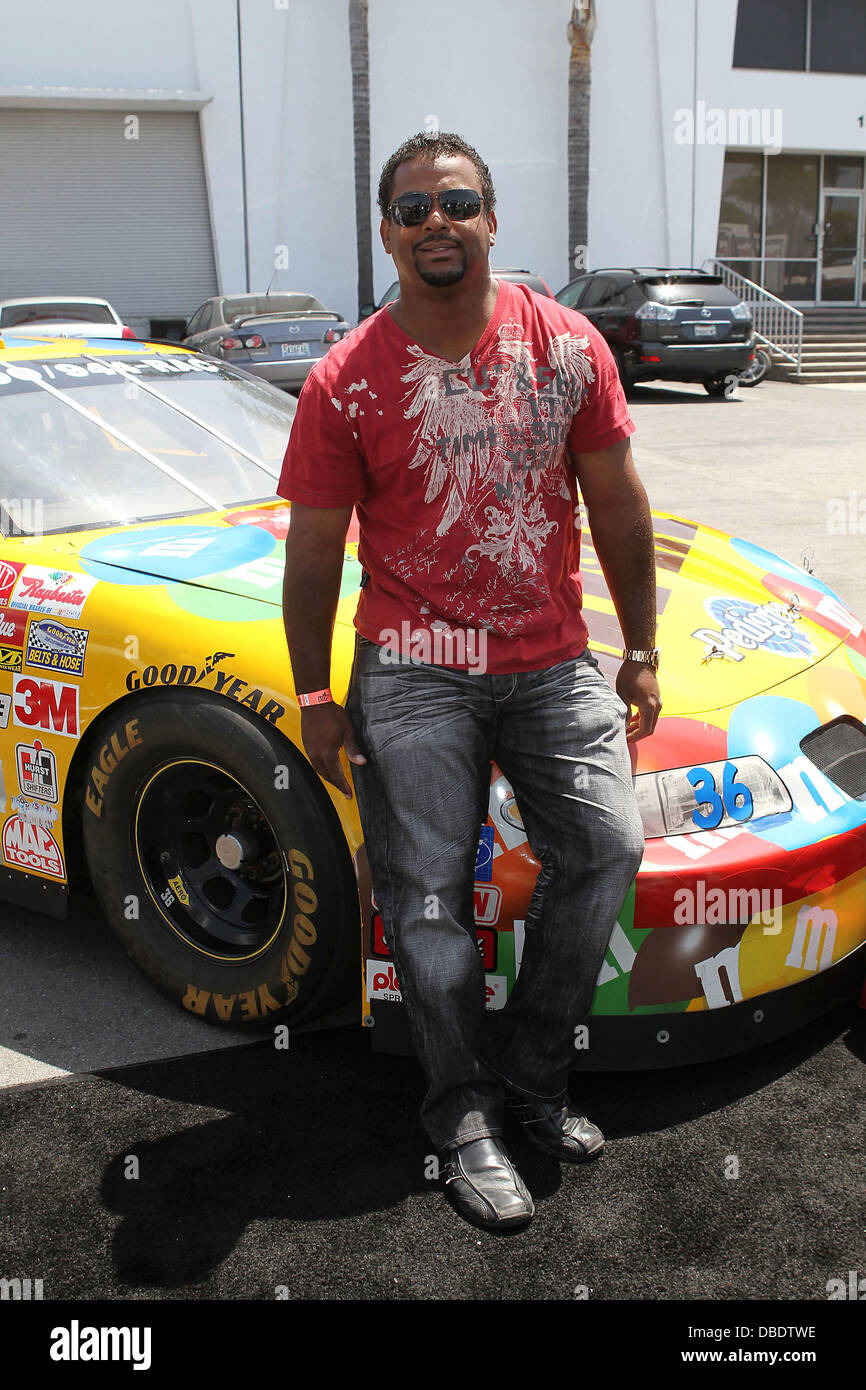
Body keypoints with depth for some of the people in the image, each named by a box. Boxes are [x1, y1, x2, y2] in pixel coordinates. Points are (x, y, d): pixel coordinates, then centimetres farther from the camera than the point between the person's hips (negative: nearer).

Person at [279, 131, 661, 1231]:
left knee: (606, 847, -6)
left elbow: (616, 507, 7)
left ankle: (531, 1070, 15)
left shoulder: (567, 347, 2)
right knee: (426, 891, -2)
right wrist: (314, 699, 0)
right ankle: (463, 1115, 16)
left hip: (554, 657, 3)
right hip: (414, 667, -2)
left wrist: (639, 650, 7)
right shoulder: (345, 383, -4)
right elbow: (313, 554, 0)